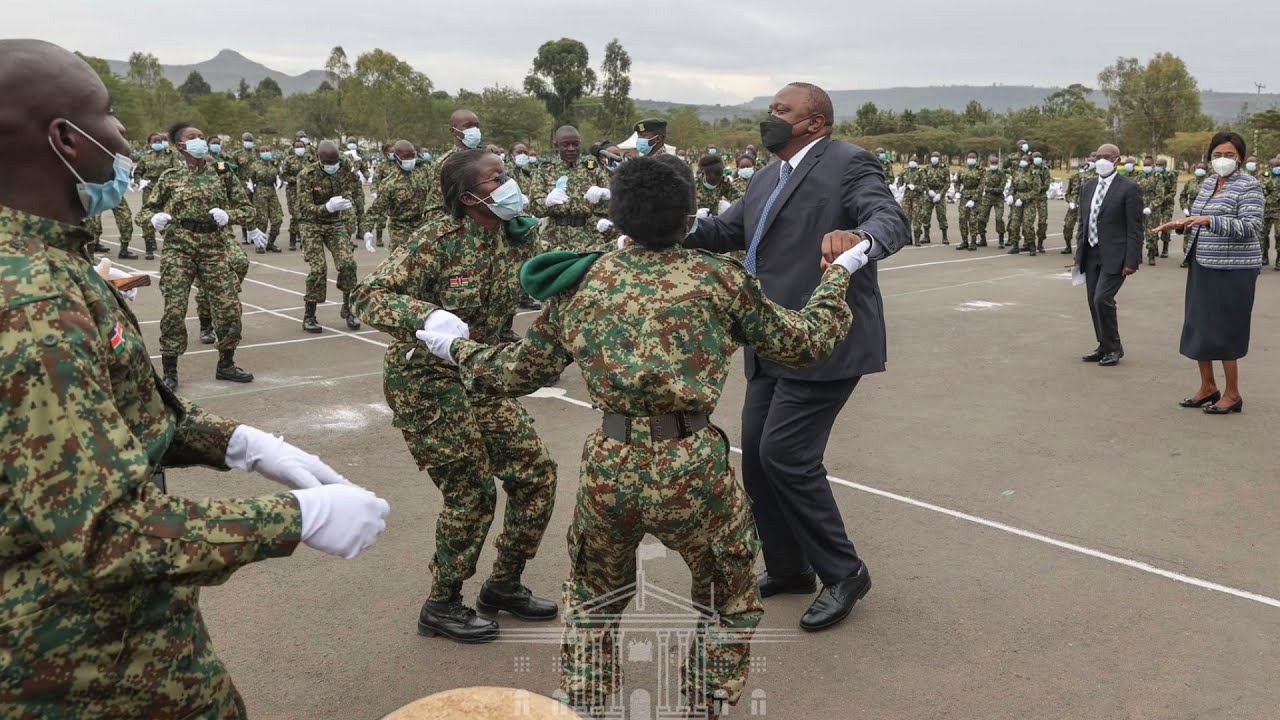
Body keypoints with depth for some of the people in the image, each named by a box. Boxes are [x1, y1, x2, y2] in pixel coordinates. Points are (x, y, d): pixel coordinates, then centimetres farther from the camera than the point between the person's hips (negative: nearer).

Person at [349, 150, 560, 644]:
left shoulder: (520, 234, 0)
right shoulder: (439, 237, -20)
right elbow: (369, 296, -23)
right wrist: (429, 317, -40)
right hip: (424, 382, -7)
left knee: (536, 473, 6)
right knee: (472, 492, -3)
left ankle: (503, 584, 27)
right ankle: (441, 607, 20)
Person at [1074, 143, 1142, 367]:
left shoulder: (1128, 188, -8)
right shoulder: (1088, 187, 12)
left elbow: (1135, 228, -10)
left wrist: (1131, 261, -15)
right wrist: (1079, 254, 13)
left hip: (1114, 256, -7)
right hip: (1091, 254, 7)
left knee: (1102, 299, -14)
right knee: (1094, 302, 8)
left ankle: (1114, 348, 2)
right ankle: (1104, 347, 20)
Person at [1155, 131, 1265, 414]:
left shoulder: (1249, 186, -10)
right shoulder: (1208, 183, 11)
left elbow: (1250, 226, -21)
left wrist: (1209, 221, -31)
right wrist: (1184, 224, 4)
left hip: (1232, 270, -7)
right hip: (1202, 266, 7)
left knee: (1223, 331, -2)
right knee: (1198, 327, 10)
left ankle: (1233, 395, 11)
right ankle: (1208, 388, 24)